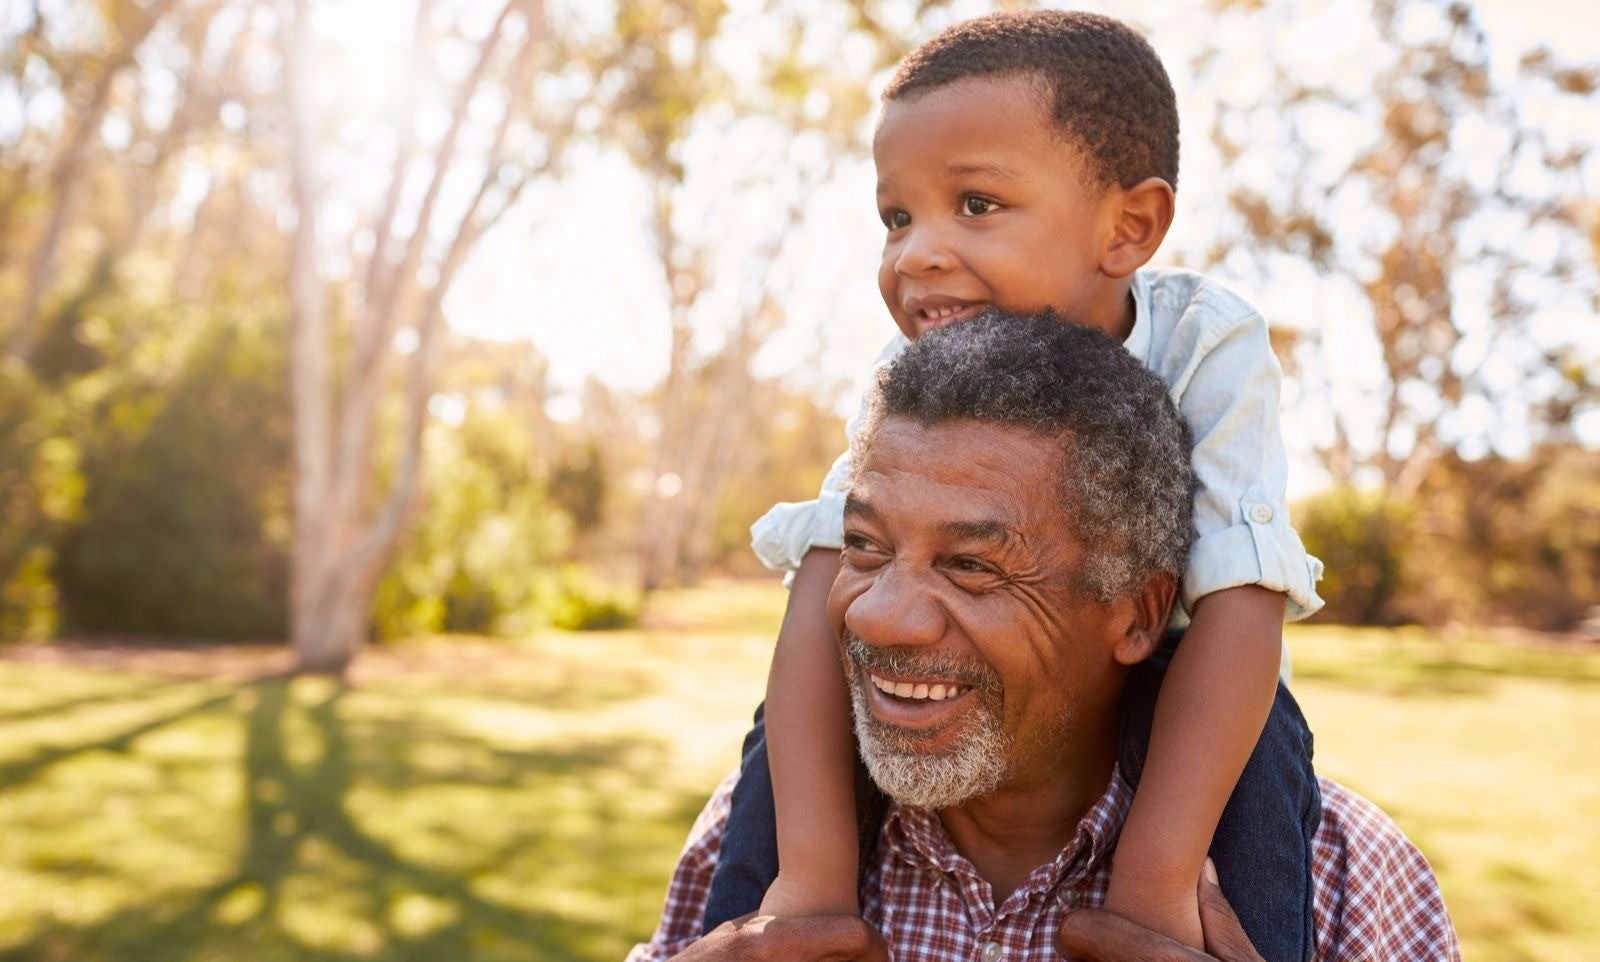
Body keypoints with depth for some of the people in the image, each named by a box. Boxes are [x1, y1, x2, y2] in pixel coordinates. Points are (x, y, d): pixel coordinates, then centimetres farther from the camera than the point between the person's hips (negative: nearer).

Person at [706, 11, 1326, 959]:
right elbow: (830, 583, -33)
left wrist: (1156, 880, -44)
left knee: (1251, 721, -31)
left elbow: (1238, 602, -38)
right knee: (796, 718, -21)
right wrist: (812, 867, -43)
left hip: (1142, 671, -1)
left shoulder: (1208, 348, -31)